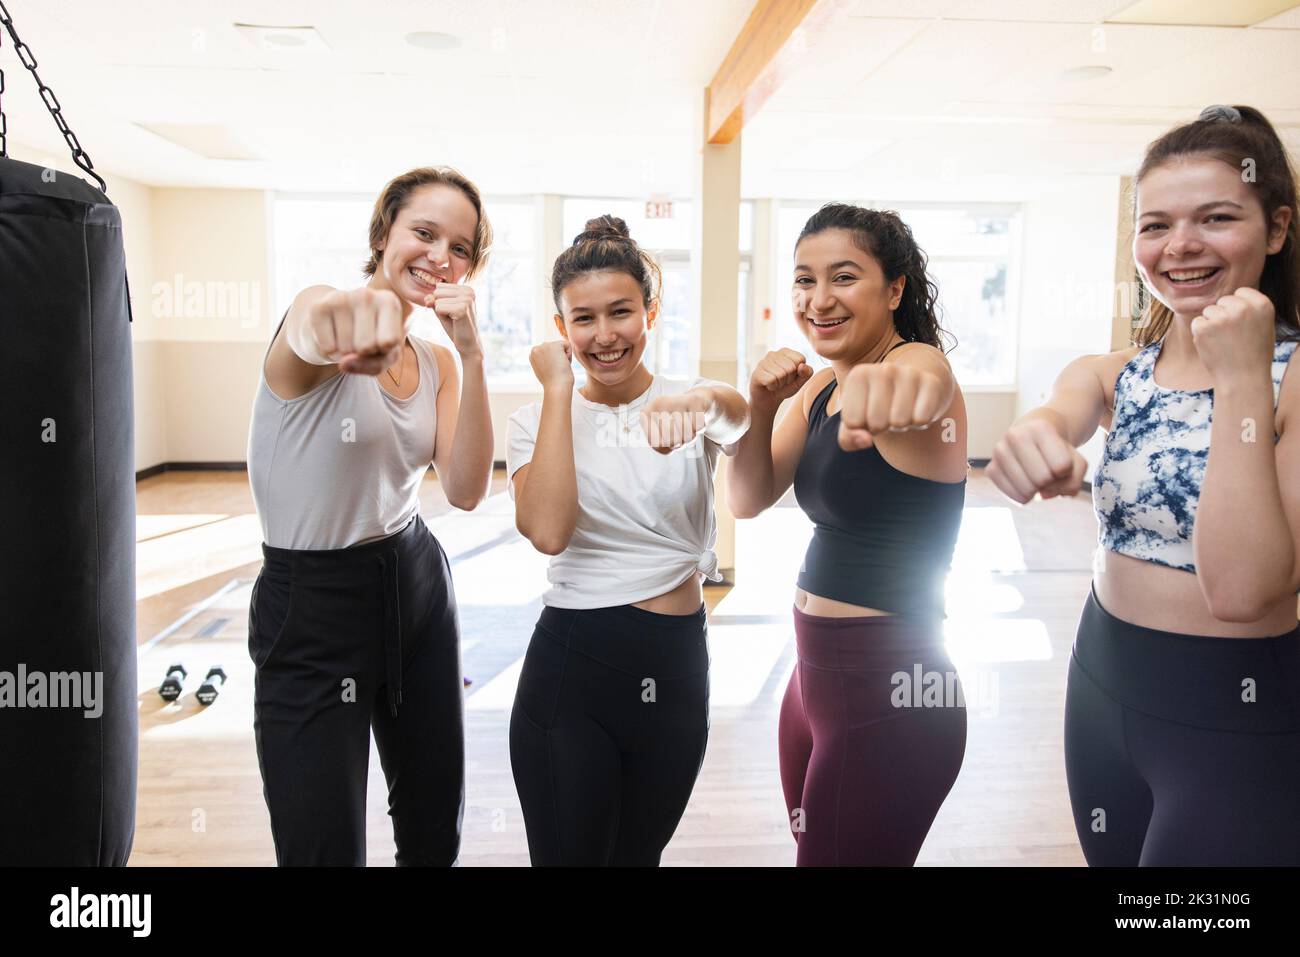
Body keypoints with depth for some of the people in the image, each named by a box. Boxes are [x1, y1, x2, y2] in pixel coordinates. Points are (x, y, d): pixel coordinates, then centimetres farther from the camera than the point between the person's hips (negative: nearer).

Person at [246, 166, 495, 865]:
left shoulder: (438, 364, 4)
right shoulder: (329, 323, -14)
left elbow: (465, 491, -9)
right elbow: (306, 333, -41)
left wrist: (472, 355, -20)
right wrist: (332, 314, -65)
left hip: (418, 582, 6)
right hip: (311, 603, -5)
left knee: (437, 827, 15)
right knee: (323, 847, 4)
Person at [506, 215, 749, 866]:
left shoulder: (691, 406, 0)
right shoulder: (538, 420, -3)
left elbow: (745, 425, -25)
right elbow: (547, 530, -22)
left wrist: (710, 398, -47)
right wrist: (559, 388, -17)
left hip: (678, 666, 2)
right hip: (573, 666, -2)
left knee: (640, 853, 21)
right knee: (570, 854, 8)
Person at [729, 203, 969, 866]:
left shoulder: (912, 360, -16)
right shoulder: (819, 387, 9)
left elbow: (930, 377, -42)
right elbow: (748, 501, 3)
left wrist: (909, 385, -65)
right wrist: (761, 405, -13)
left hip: (891, 700, -8)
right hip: (816, 676, 8)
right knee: (810, 842, 20)